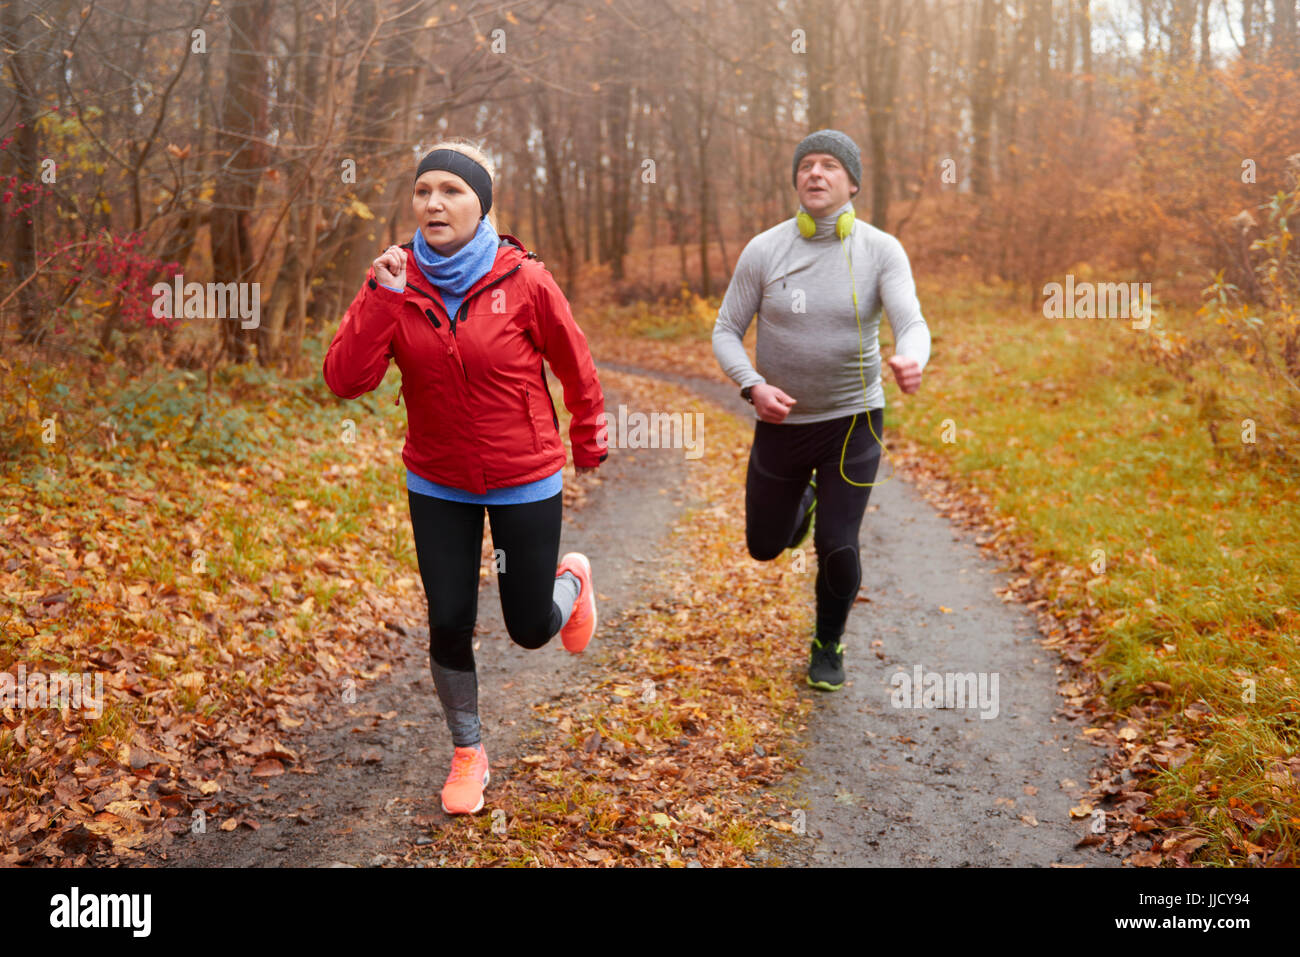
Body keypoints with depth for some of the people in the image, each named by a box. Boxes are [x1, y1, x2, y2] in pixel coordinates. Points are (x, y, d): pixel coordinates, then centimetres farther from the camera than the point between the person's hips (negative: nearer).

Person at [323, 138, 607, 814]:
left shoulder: (524, 281, -17)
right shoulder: (394, 281, -8)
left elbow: (575, 366, -2)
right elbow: (346, 380, -17)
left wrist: (588, 444, 11)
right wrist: (381, 298, -28)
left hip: (525, 483, -2)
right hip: (438, 485, 2)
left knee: (531, 629, 6)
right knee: (448, 624, 4)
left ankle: (571, 581, 44)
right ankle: (467, 754, 29)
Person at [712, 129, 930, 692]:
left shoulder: (882, 251, -10)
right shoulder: (763, 251, -9)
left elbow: (912, 327, -21)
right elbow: (725, 333, -3)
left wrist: (912, 363, -46)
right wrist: (754, 386, -23)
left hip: (853, 419, -2)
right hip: (782, 420, 2)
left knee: (837, 548, -10)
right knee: (765, 547, 14)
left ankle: (828, 646, 20)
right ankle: (806, 499, 51)